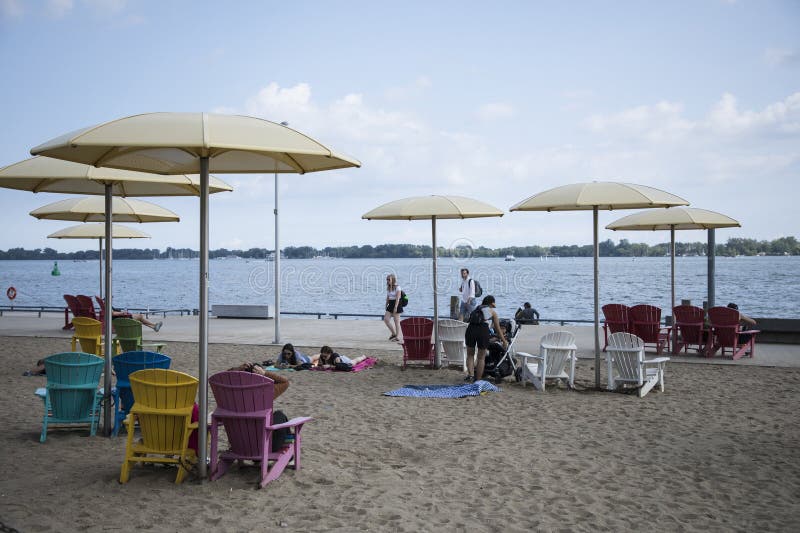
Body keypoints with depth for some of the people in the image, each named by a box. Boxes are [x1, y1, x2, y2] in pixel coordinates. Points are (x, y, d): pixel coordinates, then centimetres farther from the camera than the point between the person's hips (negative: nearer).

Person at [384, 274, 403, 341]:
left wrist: (395, 307, -25)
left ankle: (396, 336, 5)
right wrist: (386, 306, 17)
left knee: (396, 321, -2)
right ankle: (393, 333, 9)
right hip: (390, 305, 7)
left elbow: (397, 298, -18)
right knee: (385, 319, -4)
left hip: (396, 305, -7)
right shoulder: (388, 288, 12)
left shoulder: (397, 287, -10)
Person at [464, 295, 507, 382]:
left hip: (470, 329, 3)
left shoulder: (476, 310, 32)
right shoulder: (492, 311, 21)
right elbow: (498, 329, 24)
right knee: (481, 358, 10)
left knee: (470, 355, 18)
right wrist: (504, 341, 36)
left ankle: (470, 374, 2)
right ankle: (477, 380, 14)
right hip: (483, 331, -3)